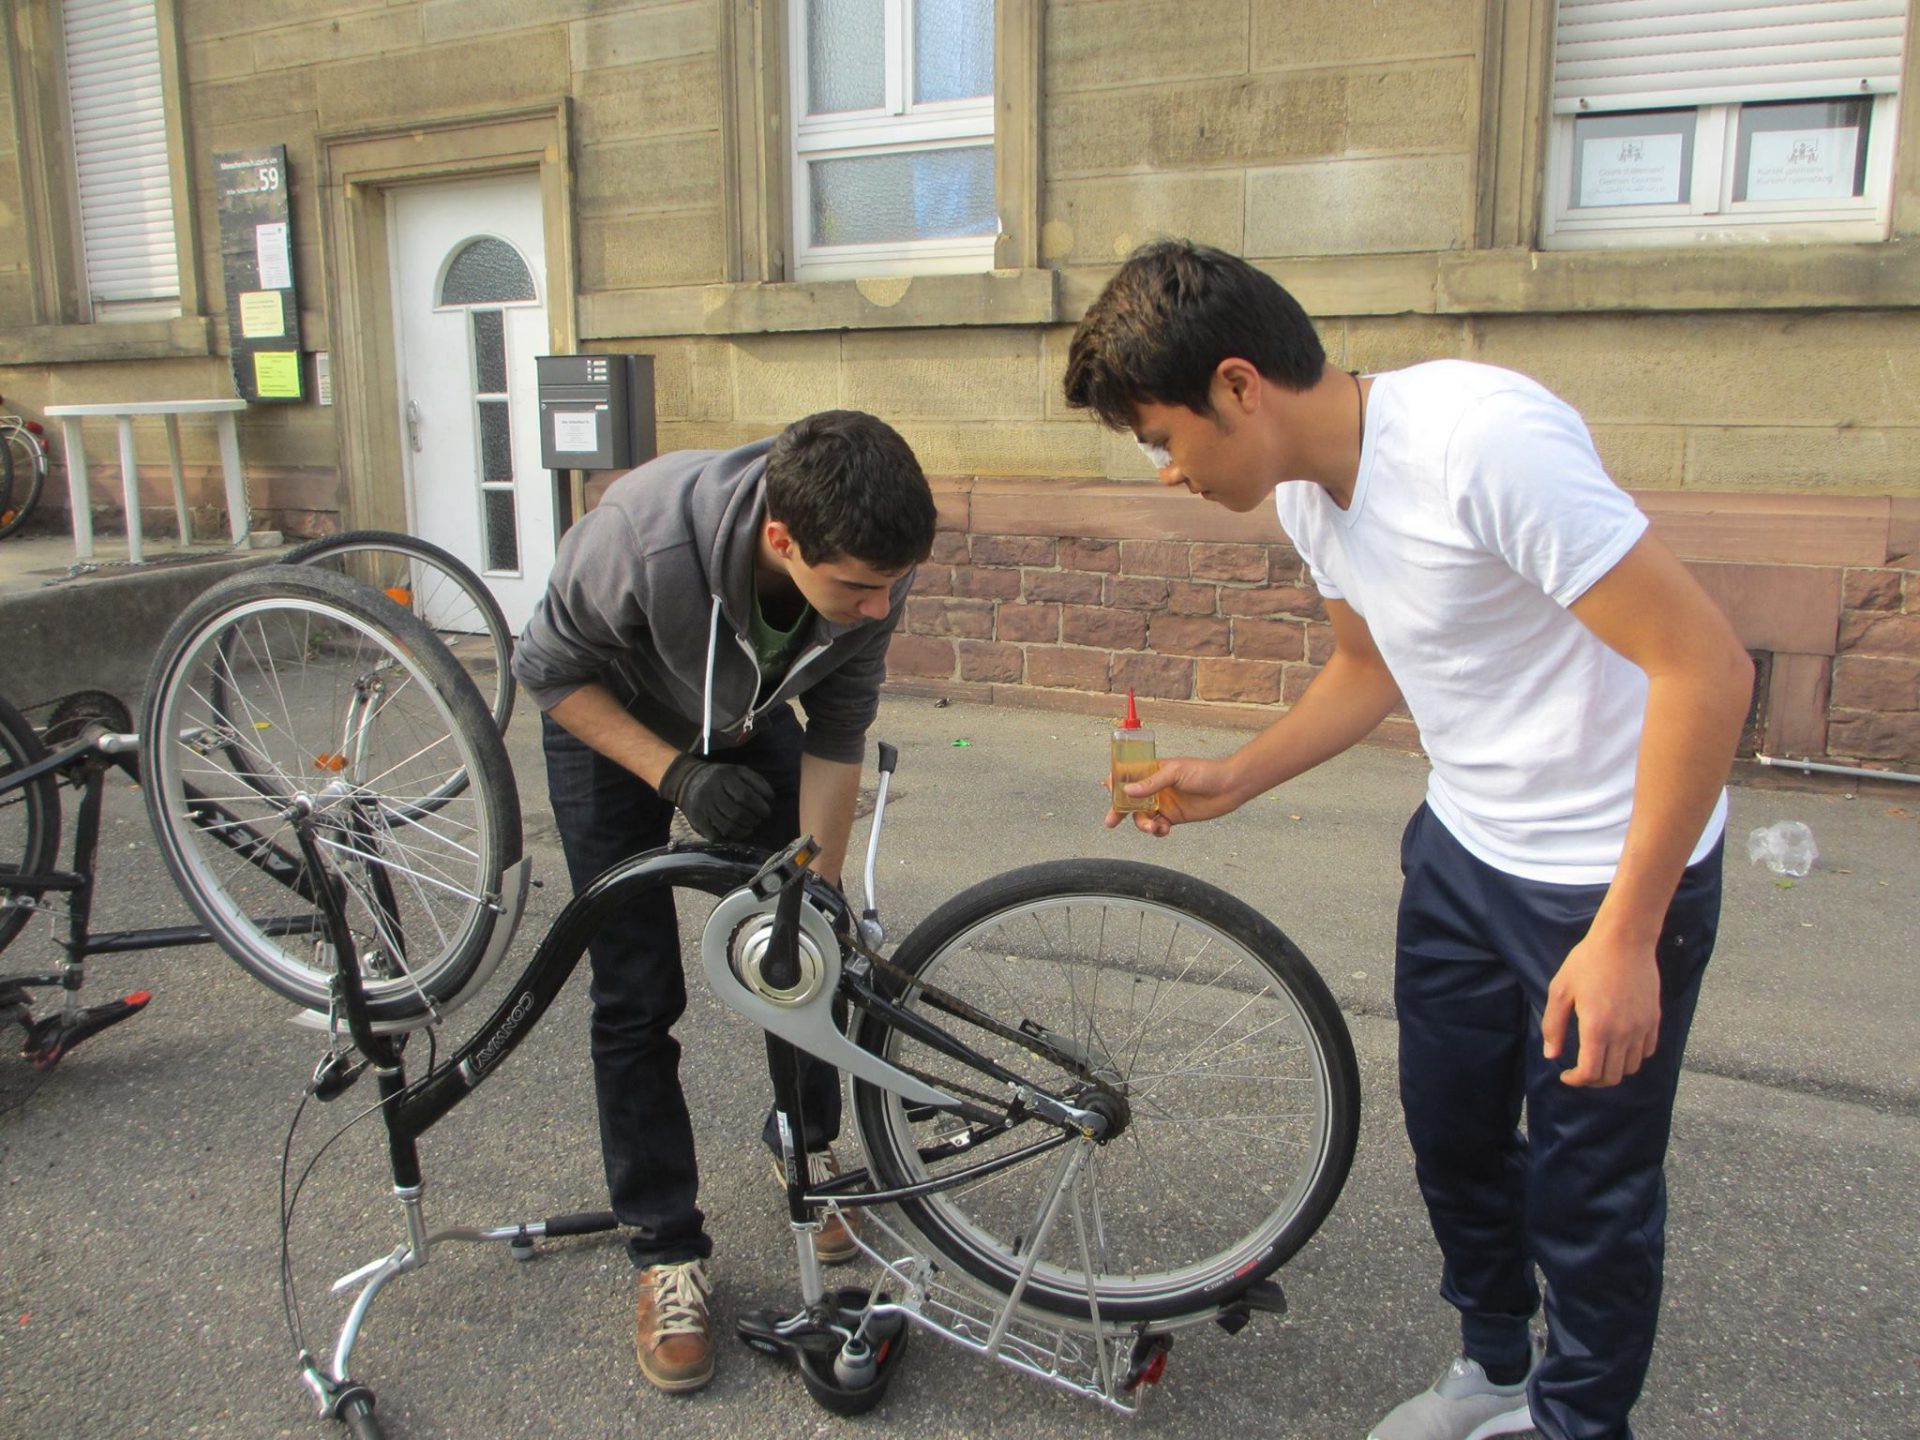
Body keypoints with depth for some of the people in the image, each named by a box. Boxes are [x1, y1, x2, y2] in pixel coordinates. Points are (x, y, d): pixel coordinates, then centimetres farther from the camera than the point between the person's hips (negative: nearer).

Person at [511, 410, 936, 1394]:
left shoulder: (870, 569, -30)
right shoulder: (641, 537, -43)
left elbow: (836, 739, -15)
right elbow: (550, 672, -22)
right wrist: (676, 773, -32)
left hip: (749, 720, 3)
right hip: (612, 725, -3)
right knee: (637, 996, -4)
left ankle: (805, 1148, 32)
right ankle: (666, 1254, 11)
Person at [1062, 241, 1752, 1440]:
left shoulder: (1482, 439, -29)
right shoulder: (1309, 491, -2)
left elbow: (1707, 664, -27)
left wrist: (1624, 933, -25)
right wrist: (1231, 781, 3)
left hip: (1614, 875, -8)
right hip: (1464, 849, 8)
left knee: (1589, 1187, 8)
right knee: (1450, 1127, 19)